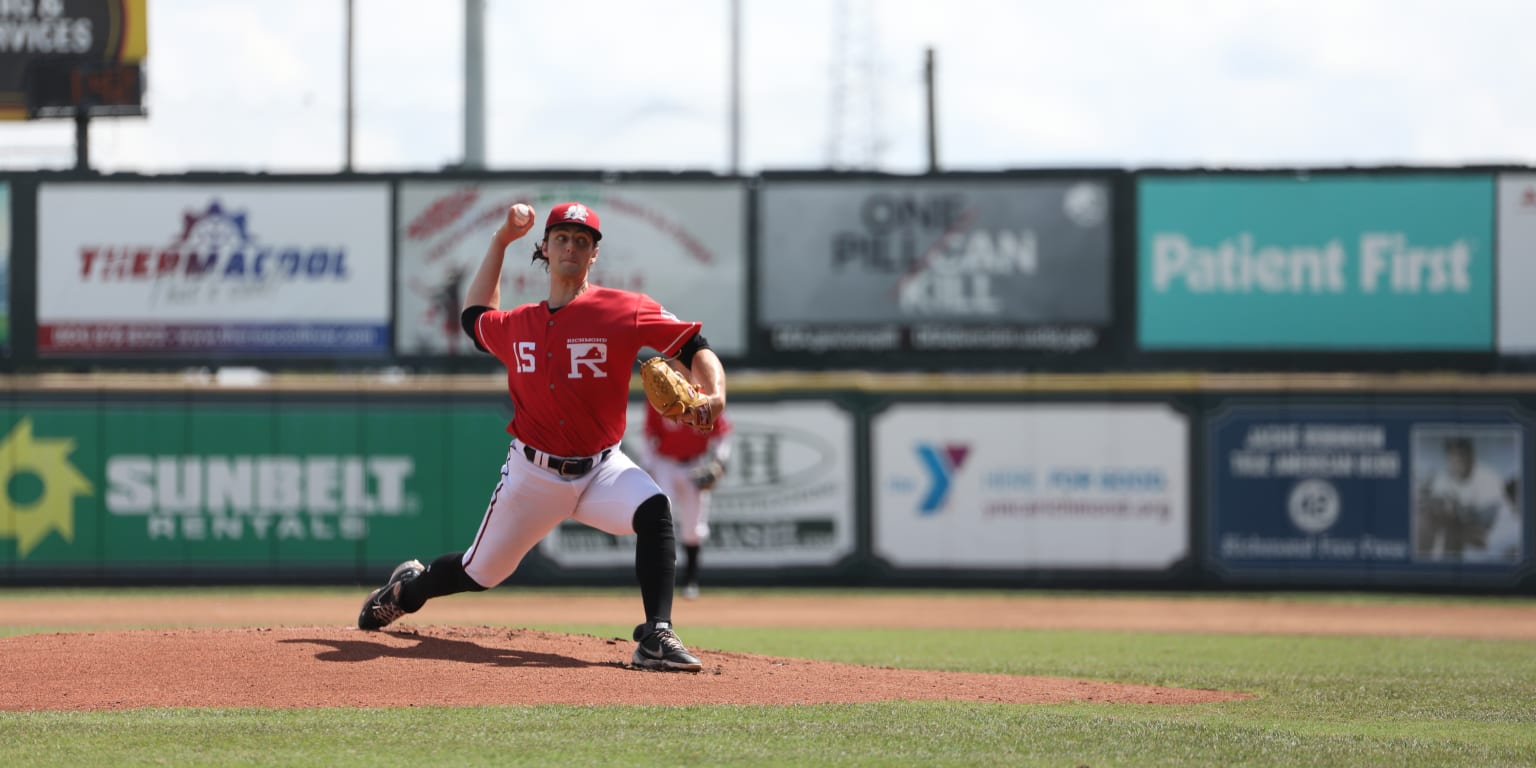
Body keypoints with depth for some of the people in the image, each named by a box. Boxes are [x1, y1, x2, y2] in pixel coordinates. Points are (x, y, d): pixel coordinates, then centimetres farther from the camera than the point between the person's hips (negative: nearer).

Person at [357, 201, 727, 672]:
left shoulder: (623, 311, -9)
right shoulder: (517, 325, 3)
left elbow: (695, 348, -11)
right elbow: (475, 316, 27)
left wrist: (714, 395, -32)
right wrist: (500, 242, 22)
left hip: (601, 469, -2)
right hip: (533, 474, 2)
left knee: (654, 510, -34)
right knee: (480, 573, 11)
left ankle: (656, 638, -36)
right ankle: (408, 589, 45)